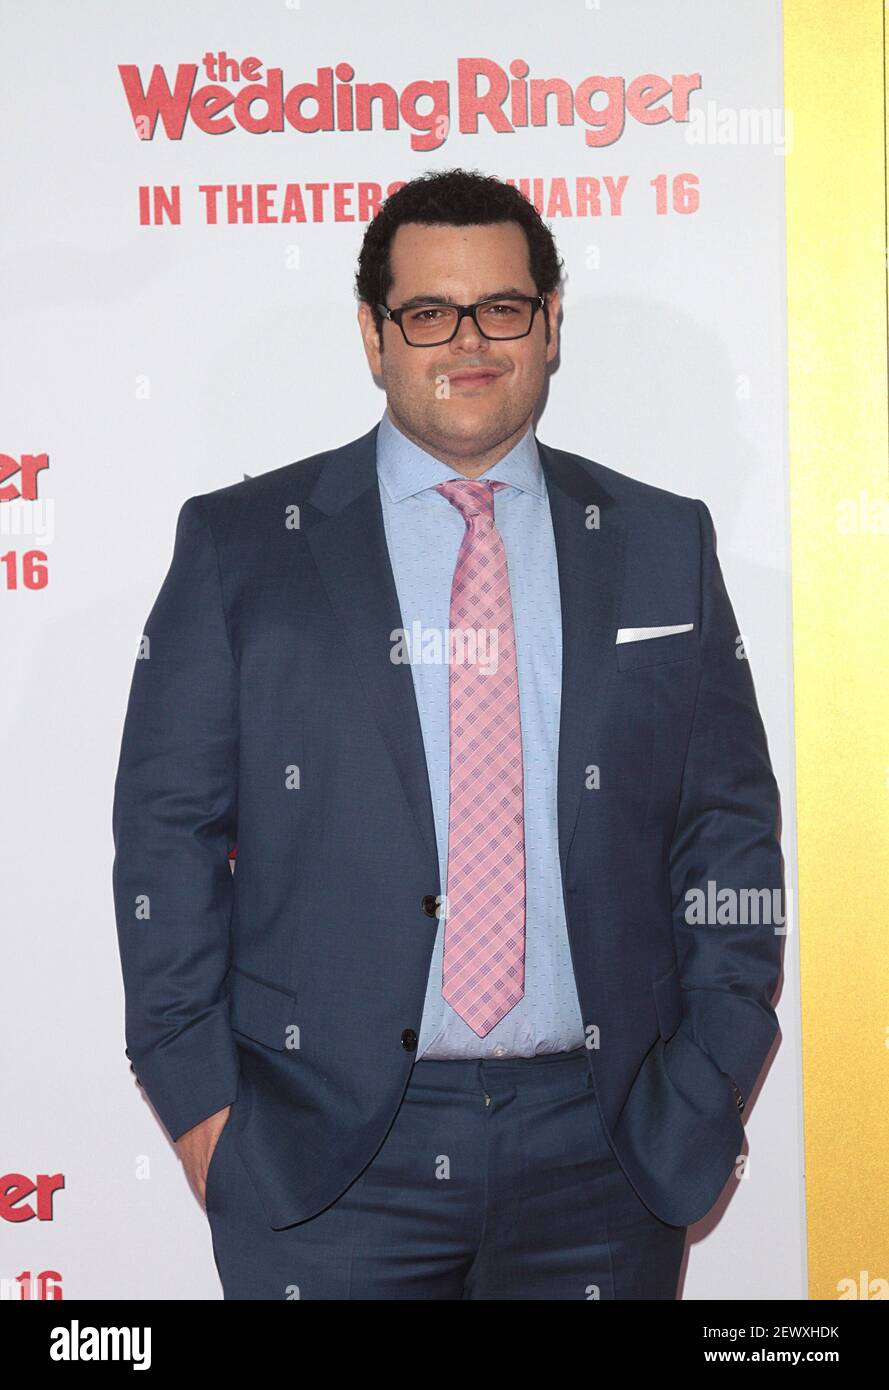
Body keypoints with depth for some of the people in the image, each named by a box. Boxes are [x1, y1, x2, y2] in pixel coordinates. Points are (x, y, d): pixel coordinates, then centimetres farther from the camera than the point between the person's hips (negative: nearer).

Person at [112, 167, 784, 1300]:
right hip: (325, 1154, -1)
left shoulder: (664, 542, 7)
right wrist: (198, 1098, -5)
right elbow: (168, 831, 1)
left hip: (601, 1151, 2)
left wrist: (712, 1082, 0)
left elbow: (729, 824, 7)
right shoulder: (239, 544, 2)